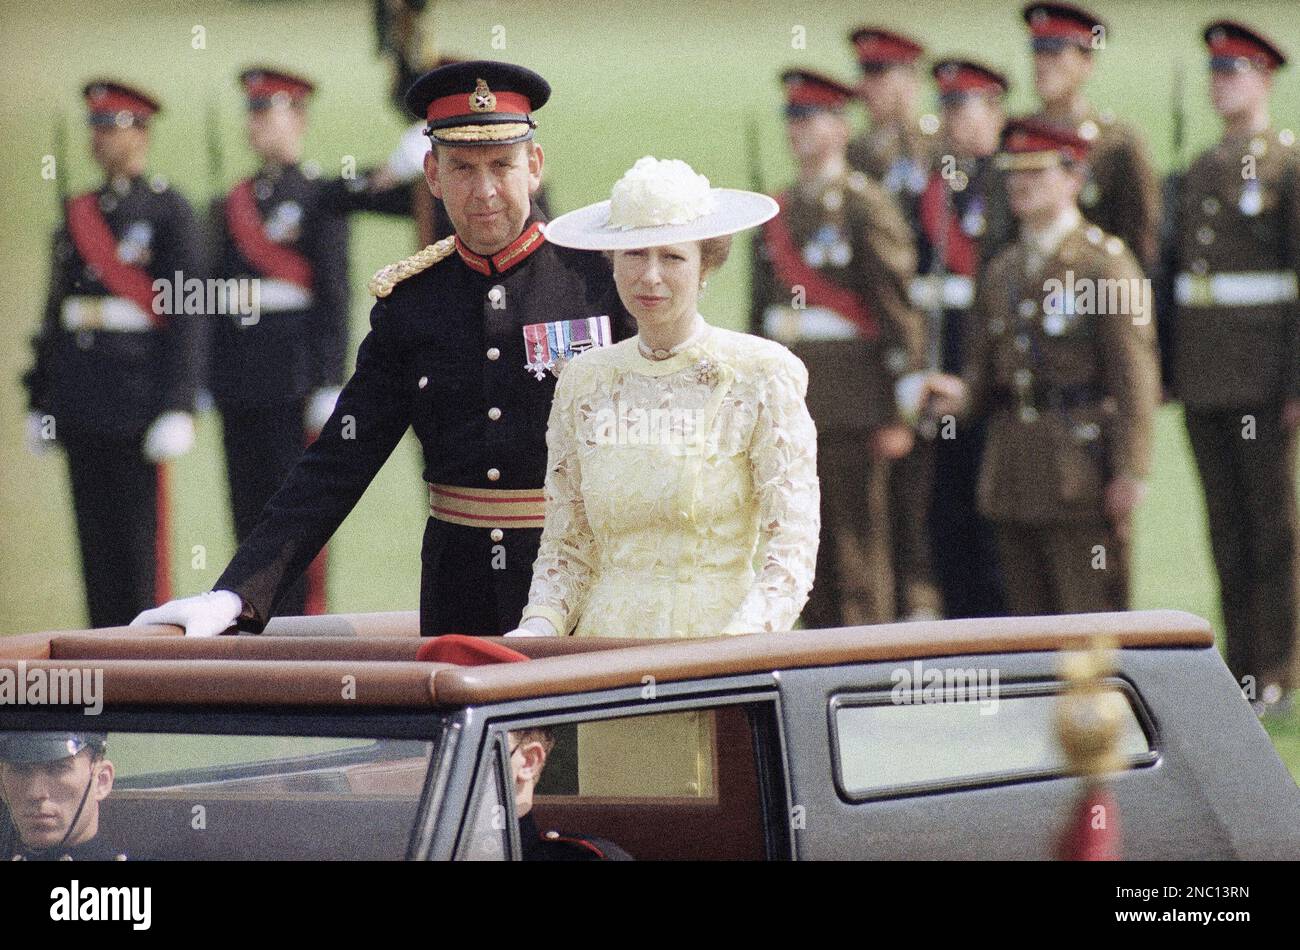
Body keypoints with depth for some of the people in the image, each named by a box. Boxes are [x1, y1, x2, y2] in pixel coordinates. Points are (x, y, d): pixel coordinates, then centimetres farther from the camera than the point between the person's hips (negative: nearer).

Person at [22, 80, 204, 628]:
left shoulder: (167, 212, -3)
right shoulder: (79, 214, 14)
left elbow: (186, 317, -9)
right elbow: (56, 311, 16)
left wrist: (177, 409, -15)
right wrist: (40, 402, 13)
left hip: (138, 407, -6)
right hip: (82, 409, 6)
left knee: (141, 538, -4)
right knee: (95, 540, 7)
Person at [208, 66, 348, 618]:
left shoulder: (319, 198, -3)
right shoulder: (233, 205, 15)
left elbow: (334, 296, -7)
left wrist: (327, 382, -13)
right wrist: (207, 382, 13)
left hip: (293, 369, -6)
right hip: (239, 372, 6)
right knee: (249, 506, 6)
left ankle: (304, 618, -2)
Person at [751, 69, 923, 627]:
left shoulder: (866, 208, -5)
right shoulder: (778, 212, 15)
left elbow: (897, 309, -8)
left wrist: (899, 412, -12)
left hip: (851, 403, -6)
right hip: (788, 404, 6)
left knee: (859, 549, -3)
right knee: (807, 550, 8)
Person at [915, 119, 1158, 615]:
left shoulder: (1105, 262, -5)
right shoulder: (1002, 271, 16)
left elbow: (1135, 374, -10)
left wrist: (1131, 471, -16)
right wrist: (963, 392, -4)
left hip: (1081, 474, -7)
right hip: (1015, 472, 7)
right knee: (1030, 620, 9)